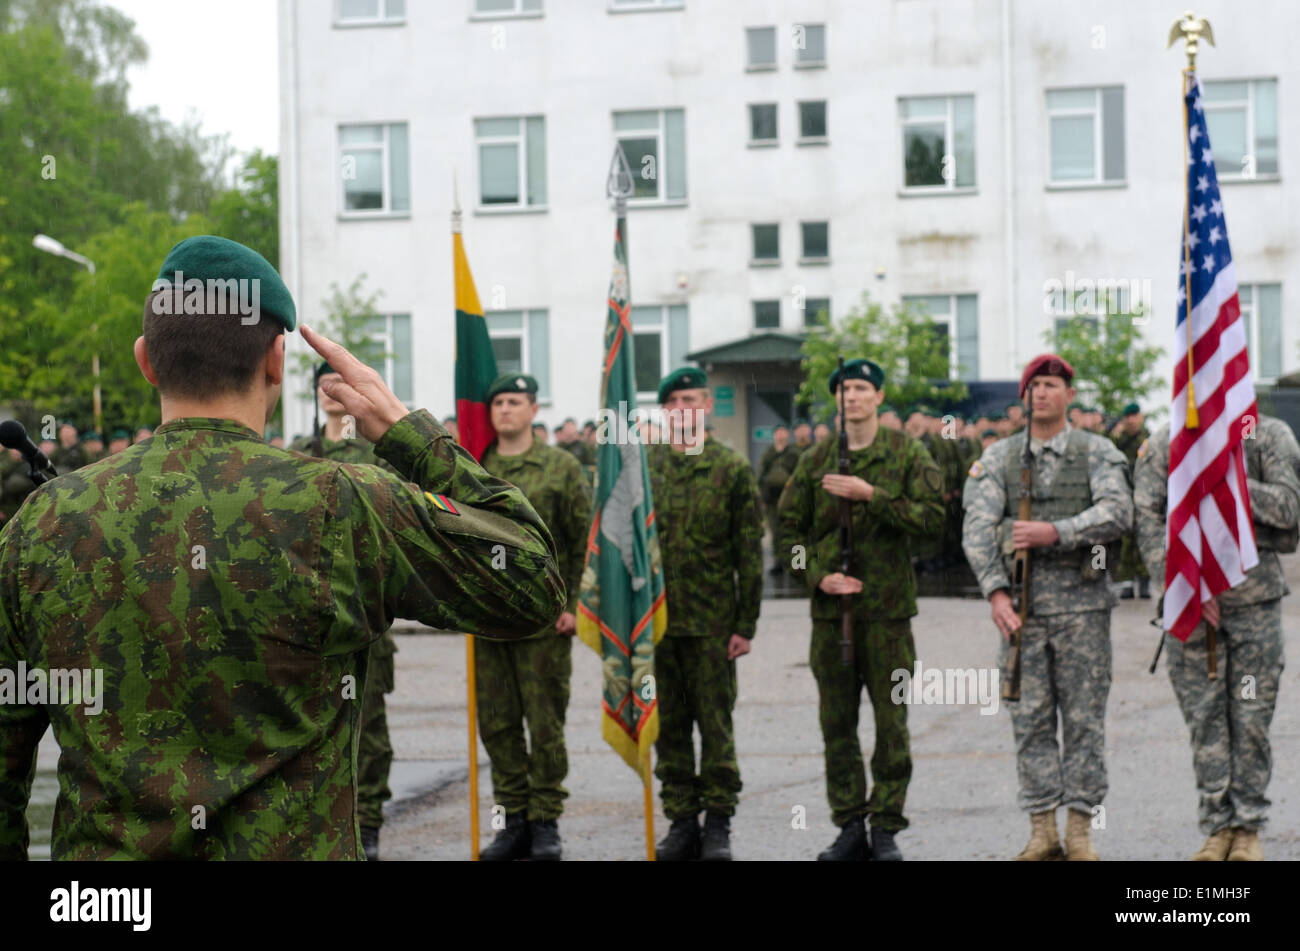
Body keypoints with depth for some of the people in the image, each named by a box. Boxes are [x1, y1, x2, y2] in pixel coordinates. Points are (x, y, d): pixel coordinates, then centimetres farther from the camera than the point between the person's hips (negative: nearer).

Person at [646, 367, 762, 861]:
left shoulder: (732, 468, 0)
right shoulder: (642, 467, 7)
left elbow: (749, 552, -1)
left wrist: (745, 625, -5)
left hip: (711, 621, -3)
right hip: (654, 618, 3)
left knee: (715, 723, 1)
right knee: (668, 725, 8)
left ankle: (718, 823, 11)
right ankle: (681, 820, 17)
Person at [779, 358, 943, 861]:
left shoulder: (909, 454, 1)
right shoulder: (816, 460, 8)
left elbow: (932, 518, -9)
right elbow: (789, 528, 11)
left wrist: (870, 494, -16)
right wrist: (817, 575, -4)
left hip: (887, 610, -2)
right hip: (831, 610, 3)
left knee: (891, 721, -1)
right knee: (837, 721, 6)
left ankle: (886, 826, 8)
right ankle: (850, 826, 14)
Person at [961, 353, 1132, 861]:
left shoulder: (1097, 452, 3)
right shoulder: (998, 457, 8)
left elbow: (1117, 513, -13)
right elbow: (977, 528, -2)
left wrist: (1055, 532, -23)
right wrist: (996, 592, -15)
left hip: (1081, 603, -2)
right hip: (1021, 605, 2)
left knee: (1083, 718, 1)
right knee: (1030, 720, 3)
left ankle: (1080, 831, 8)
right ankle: (1042, 830, 10)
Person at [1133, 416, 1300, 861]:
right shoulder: (1162, 445, 4)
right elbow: (1147, 521, -4)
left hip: (1255, 595, -1)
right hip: (1189, 598, 1)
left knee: (1251, 716, 2)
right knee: (1204, 717, 2)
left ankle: (1248, 827, 12)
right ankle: (1217, 827, 10)